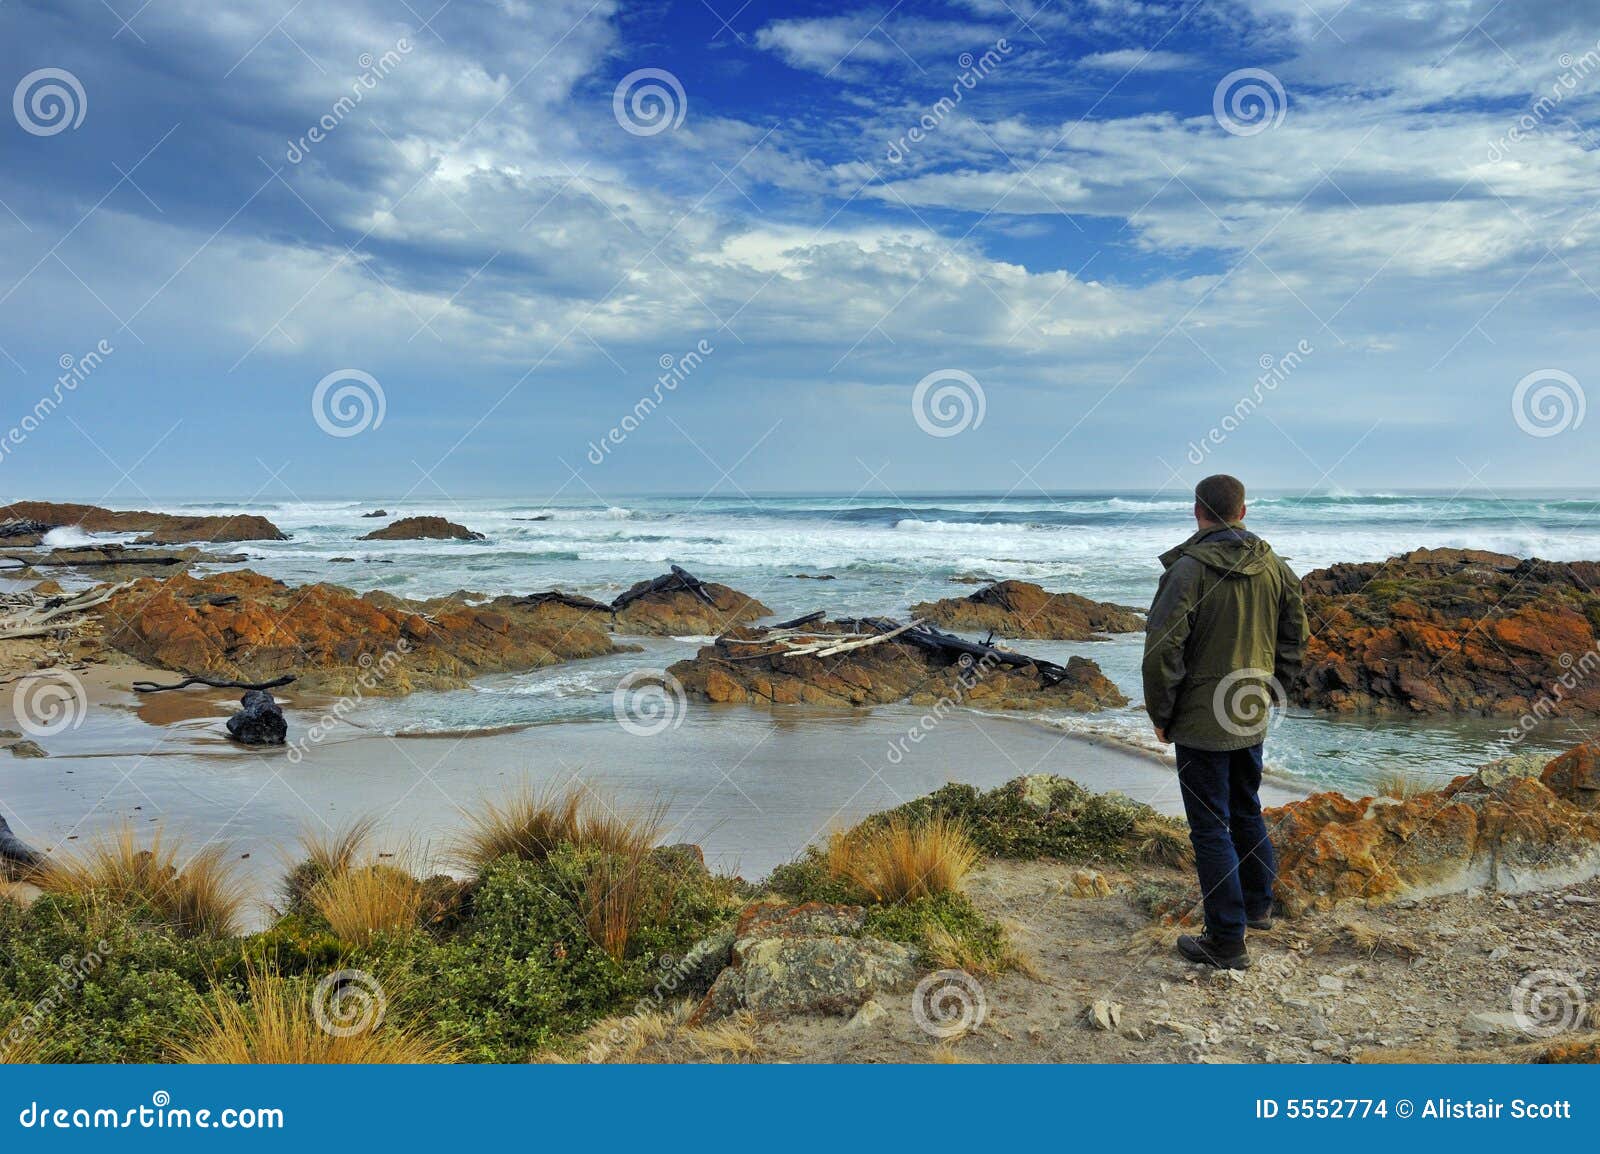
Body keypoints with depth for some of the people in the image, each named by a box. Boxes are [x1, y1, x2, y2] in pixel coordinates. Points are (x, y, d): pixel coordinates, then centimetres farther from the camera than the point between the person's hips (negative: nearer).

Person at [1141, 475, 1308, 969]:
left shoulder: (1188, 569, -18)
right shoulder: (1275, 567, 3)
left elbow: (1163, 650, -20)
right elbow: (1295, 637, 12)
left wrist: (1161, 716, -8)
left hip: (1201, 723, -7)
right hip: (1252, 720, 7)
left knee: (1211, 828, 1)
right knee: (1247, 810, 24)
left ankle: (1227, 942, 8)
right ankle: (1258, 905, 40)